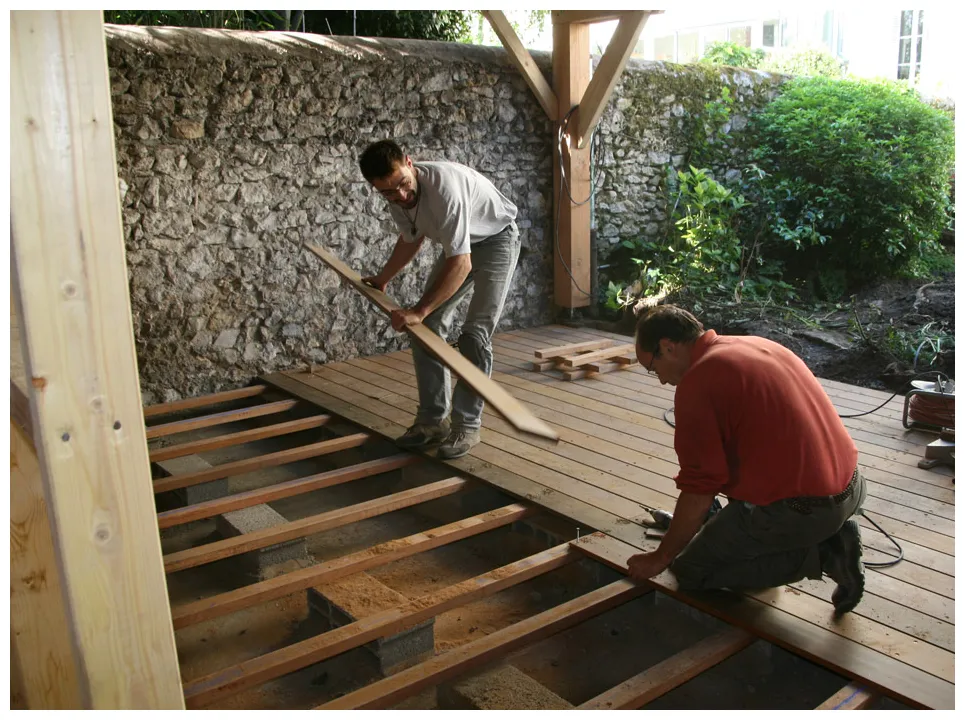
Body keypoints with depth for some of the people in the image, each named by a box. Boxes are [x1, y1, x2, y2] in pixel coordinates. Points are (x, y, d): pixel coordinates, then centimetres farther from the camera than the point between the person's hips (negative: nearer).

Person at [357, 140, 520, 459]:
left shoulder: (443, 186, -38)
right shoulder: (397, 198, -13)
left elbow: (461, 264, -39)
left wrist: (418, 311, -39)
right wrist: (382, 279, 19)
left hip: (496, 240, -7)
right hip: (459, 246, 8)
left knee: (474, 334, -17)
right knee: (427, 328, 1)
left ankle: (466, 425, -5)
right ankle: (432, 419, 9)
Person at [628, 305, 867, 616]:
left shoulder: (697, 383, -14)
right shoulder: (757, 345, 14)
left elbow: (698, 492, -12)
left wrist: (661, 558, 4)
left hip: (798, 510, -9)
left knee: (691, 569, 9)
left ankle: (817, 555, -1)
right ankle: (829, 535, 14)